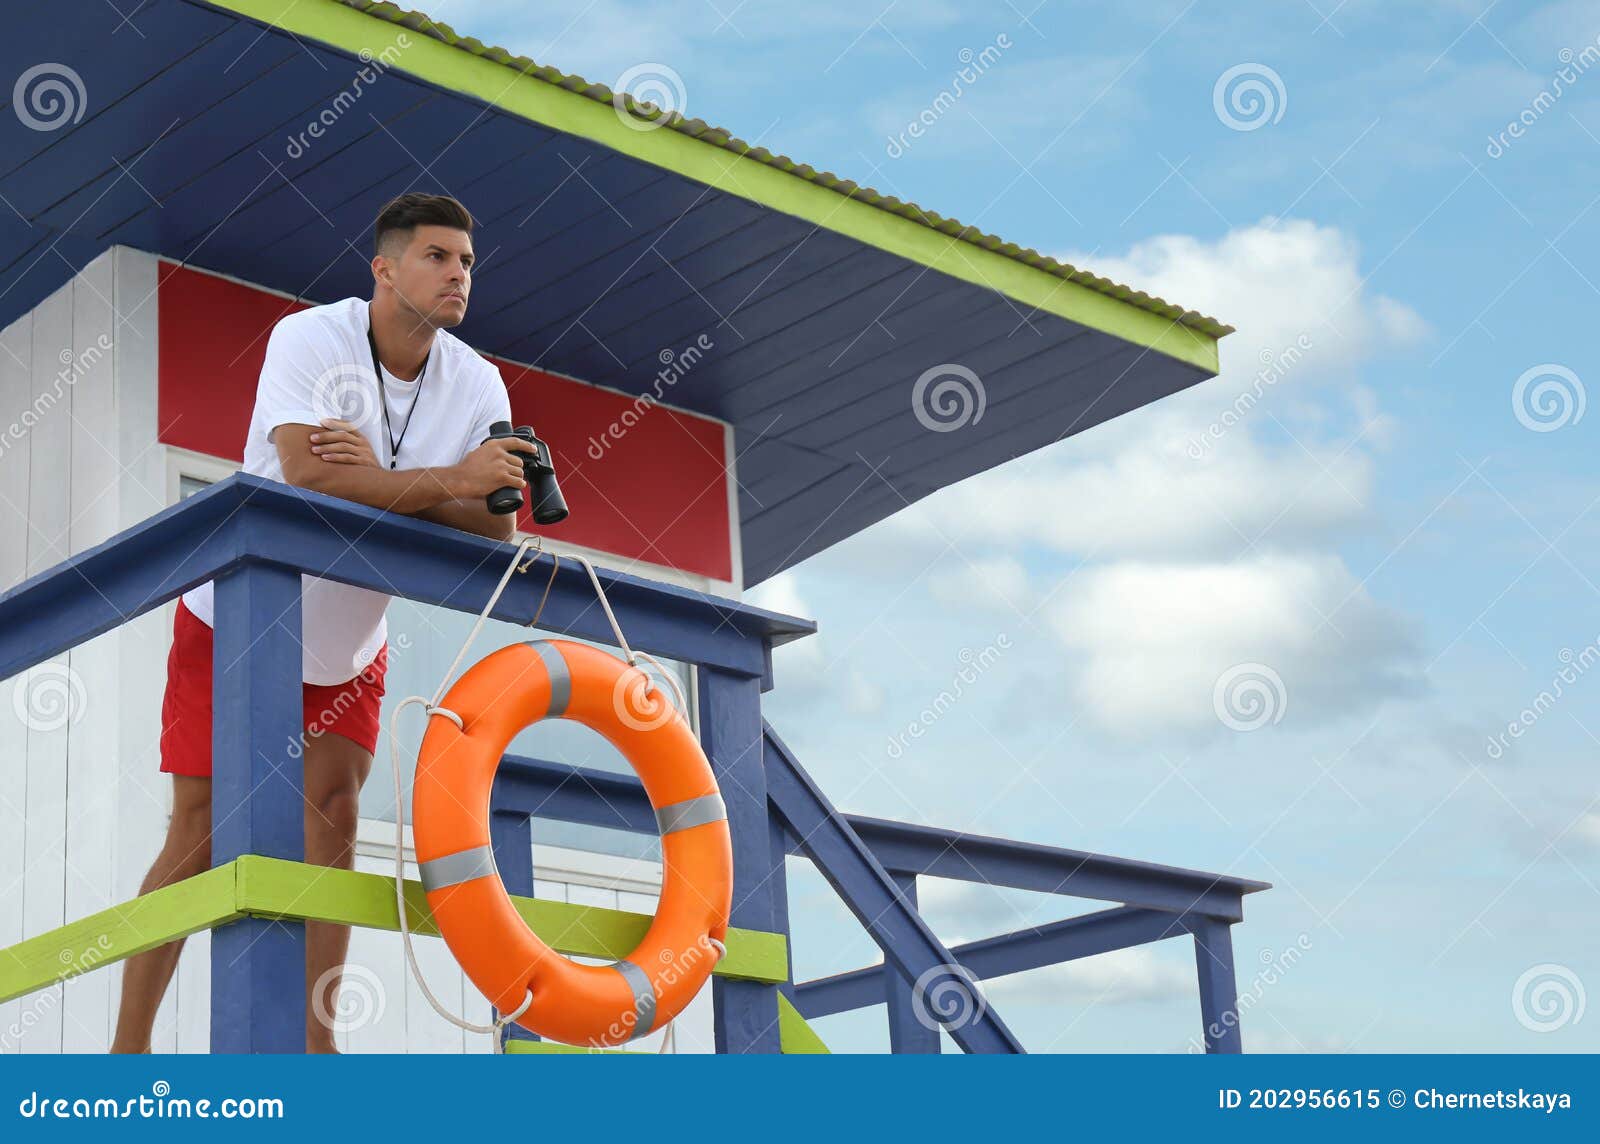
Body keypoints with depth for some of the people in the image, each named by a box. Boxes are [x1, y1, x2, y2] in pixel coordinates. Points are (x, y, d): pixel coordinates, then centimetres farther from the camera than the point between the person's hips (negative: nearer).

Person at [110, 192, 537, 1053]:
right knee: (200, 831, -5)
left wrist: (377, 477, -29)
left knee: (333, 818, -3)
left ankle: (313, 1041, 4)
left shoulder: (477, 384, -8)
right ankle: (128, 1048, 4)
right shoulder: (308, 339, -22)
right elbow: (311, 477, -36)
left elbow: (495, 527, -16)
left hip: (349, 641, 5)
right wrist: (447, 482, -37)